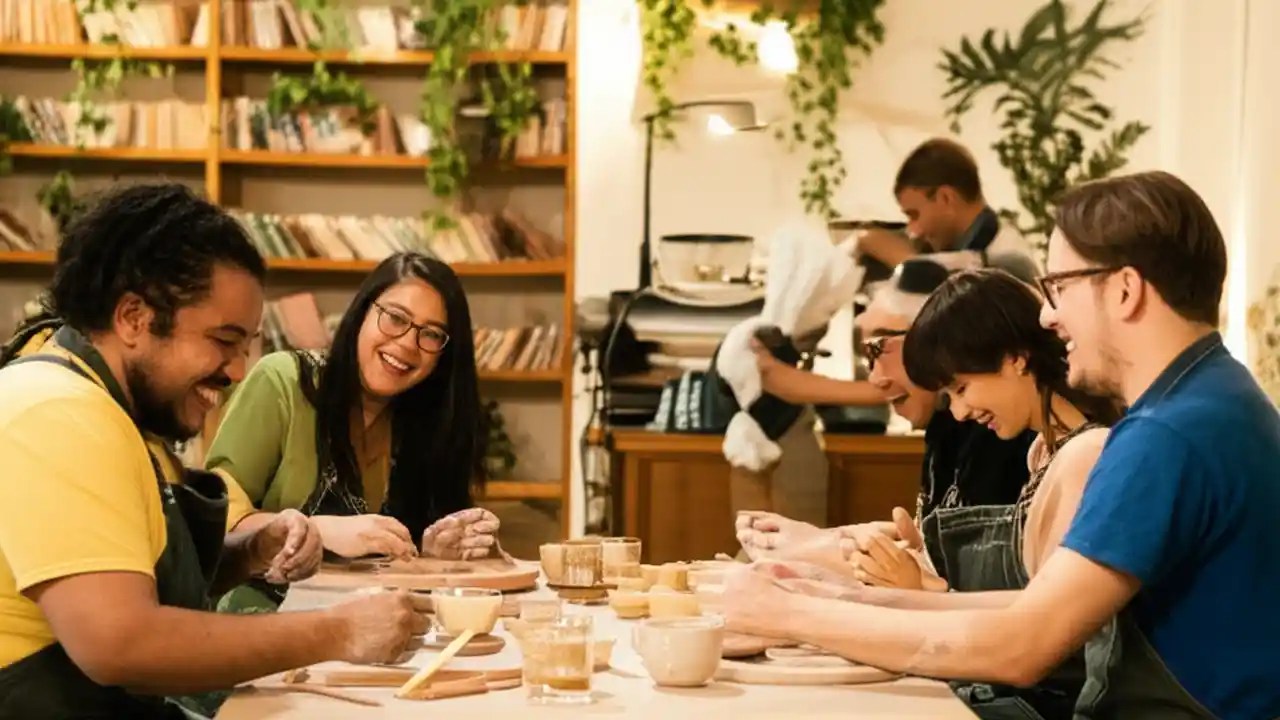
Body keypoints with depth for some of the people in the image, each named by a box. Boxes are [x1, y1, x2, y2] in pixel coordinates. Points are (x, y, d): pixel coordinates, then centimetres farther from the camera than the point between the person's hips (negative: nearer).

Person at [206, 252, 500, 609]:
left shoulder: (429, 421, 8)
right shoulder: (282, 382, -8)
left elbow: (395, 558, 11)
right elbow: (216, 514, -13)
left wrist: (430, 550, -11)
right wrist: (324, 531, -25)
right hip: (261, 609, -4)